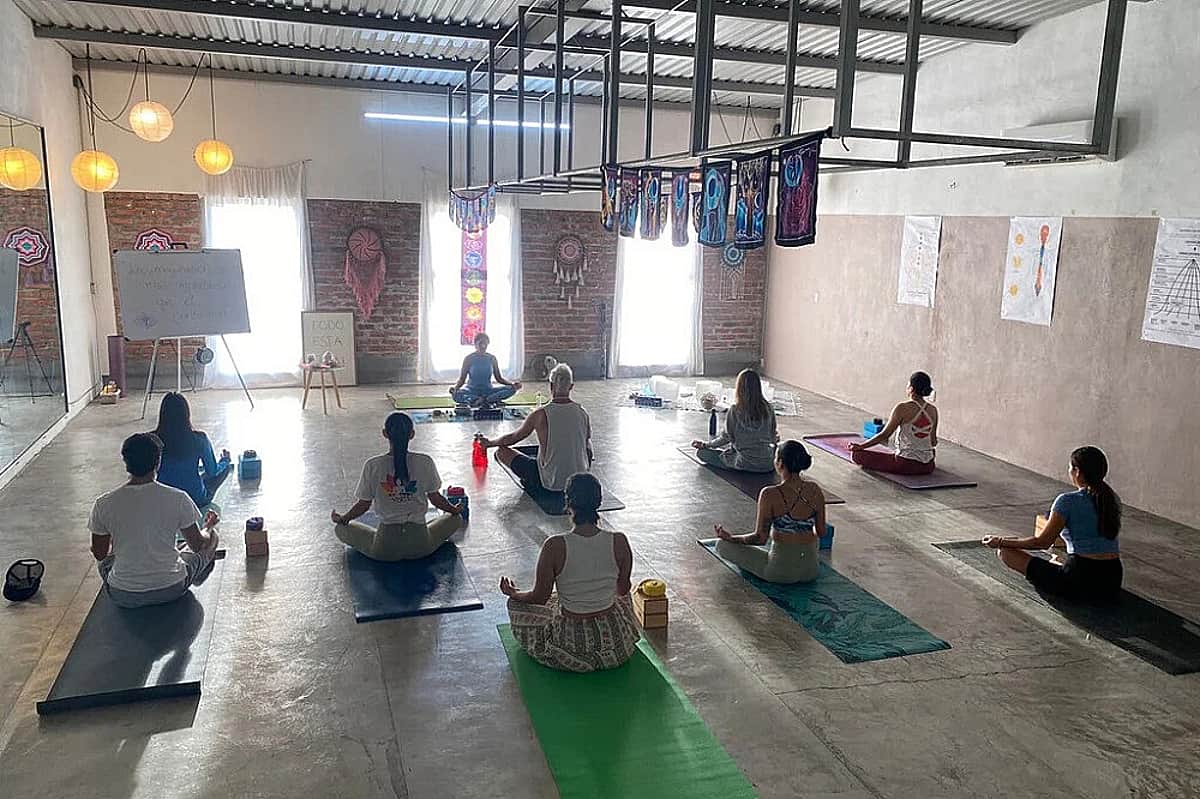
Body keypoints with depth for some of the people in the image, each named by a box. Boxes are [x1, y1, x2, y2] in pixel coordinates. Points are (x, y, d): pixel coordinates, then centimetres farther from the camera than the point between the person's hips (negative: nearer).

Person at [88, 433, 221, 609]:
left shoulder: (103, 505, -10)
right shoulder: (178, 499, -14)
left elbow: (99, 554, 4)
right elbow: (198, 545, -1)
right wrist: (208, 527, 22)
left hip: (123, 597, 3)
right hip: (172, 590, -2)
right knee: (212, 537, 23)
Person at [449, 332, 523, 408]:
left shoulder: (492, 358, 4)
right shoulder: (469, 359, -3)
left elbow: (499, 378, 9)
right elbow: (462, 379, -2)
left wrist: (512, 383, -9)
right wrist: (455, 387, -23)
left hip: (488, 391, 2)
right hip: (472, 391, -2)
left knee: (512, 388, -21)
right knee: (456, 395, -36)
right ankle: (493, 400, -35)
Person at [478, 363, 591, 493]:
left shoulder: (540, 414, -12)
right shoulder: (583, 413, -3)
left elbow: (514, 437, 4)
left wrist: (489, 443, 23)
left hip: (550, 483, -3)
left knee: (501, 452, 7)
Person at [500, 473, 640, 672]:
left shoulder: (555, 546, -21)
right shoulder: (619, 542, -13)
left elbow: (539, 597, -8)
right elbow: (624, 590, 4)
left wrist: (513, 594, 14)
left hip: (572, 648, -4)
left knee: (517, 604, 23)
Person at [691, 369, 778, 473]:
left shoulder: (735, 411, -15)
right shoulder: (768, 409, -5)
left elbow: (727, 438, -8)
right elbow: (773, 438, 5)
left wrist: (704, 445, 7)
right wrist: (776, 437, 30)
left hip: (745, 464, -4)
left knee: (701, 452, 6)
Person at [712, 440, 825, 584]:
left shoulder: (770, 495, -18)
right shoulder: (815, 490, -5)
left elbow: (760, 538, -13)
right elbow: (822, 532, 5)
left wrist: (730, 538, 2)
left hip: (781, 572, -5)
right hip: (811, 571, 5)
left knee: (722, 544, 9)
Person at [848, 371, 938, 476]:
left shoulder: (903, 409, -15)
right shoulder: (933, 410, 1)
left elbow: (884, 435, -11)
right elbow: (933, 442, 9)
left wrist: (860, 446, -1)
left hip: (905, 465, -7)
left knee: (856, 454, -5)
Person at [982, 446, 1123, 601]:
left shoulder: (1068, 502, -12)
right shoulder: (1113, 499, 8)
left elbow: (1043, 542, -8)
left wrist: (1001, 542, 1)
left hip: (1082, 582, -8)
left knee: (1005, 551, -2)